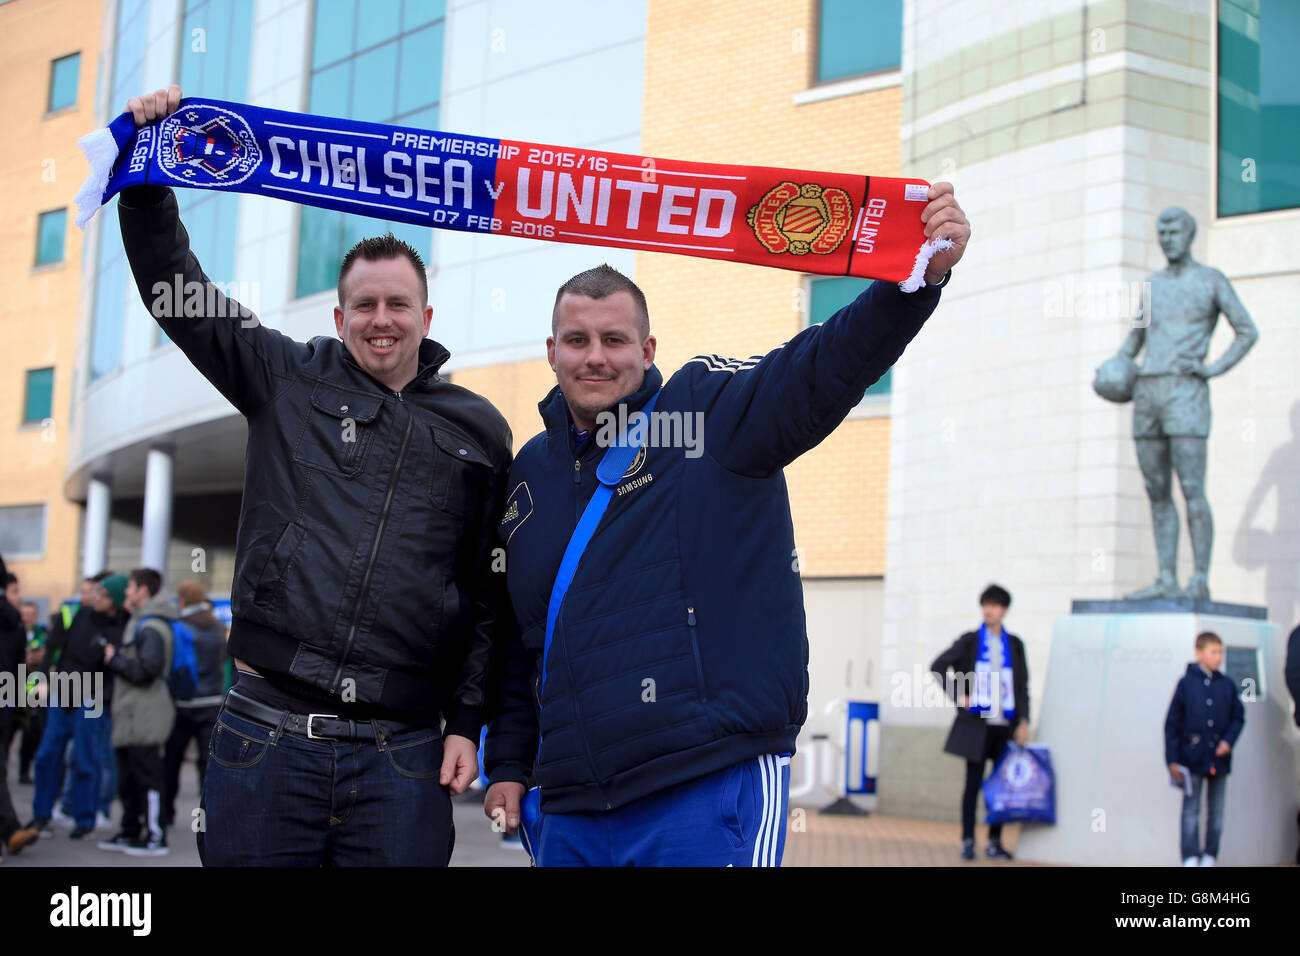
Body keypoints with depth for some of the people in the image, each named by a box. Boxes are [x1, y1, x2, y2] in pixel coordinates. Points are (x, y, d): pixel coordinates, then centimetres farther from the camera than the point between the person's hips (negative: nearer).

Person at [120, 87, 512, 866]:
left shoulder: (479, 430, 10)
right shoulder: (289, 382, 10)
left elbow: (490, 593, 10)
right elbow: (173, 290, 10)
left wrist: (467, 723, 5)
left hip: (402, 758, 0)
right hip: (265, 737, 0)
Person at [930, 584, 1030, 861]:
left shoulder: (1014, 645, 9)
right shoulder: (970, 641, 4)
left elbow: (1022, 686, 8)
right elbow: (938, 666, 5)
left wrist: (1023, 722, -1)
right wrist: (958, 695, -4)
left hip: (1006, 724, 2)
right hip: (977, 723, -2)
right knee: (973, 782, -1)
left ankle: (995, 841, 13)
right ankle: (967, 841, 5)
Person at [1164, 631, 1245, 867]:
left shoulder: (1227, 685, 5)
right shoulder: (1186, 683, -2)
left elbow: (1238, 717, 12)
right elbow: (1172, 723, -1)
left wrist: (1228, 741, -7)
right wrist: (1173, 759, -5)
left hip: (1219, 759, 3)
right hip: (1193, 757, -3)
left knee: (1216, 812, 7)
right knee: (1191, 811, -1)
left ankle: (1210, 856, 16)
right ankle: (1190, 857, 3)